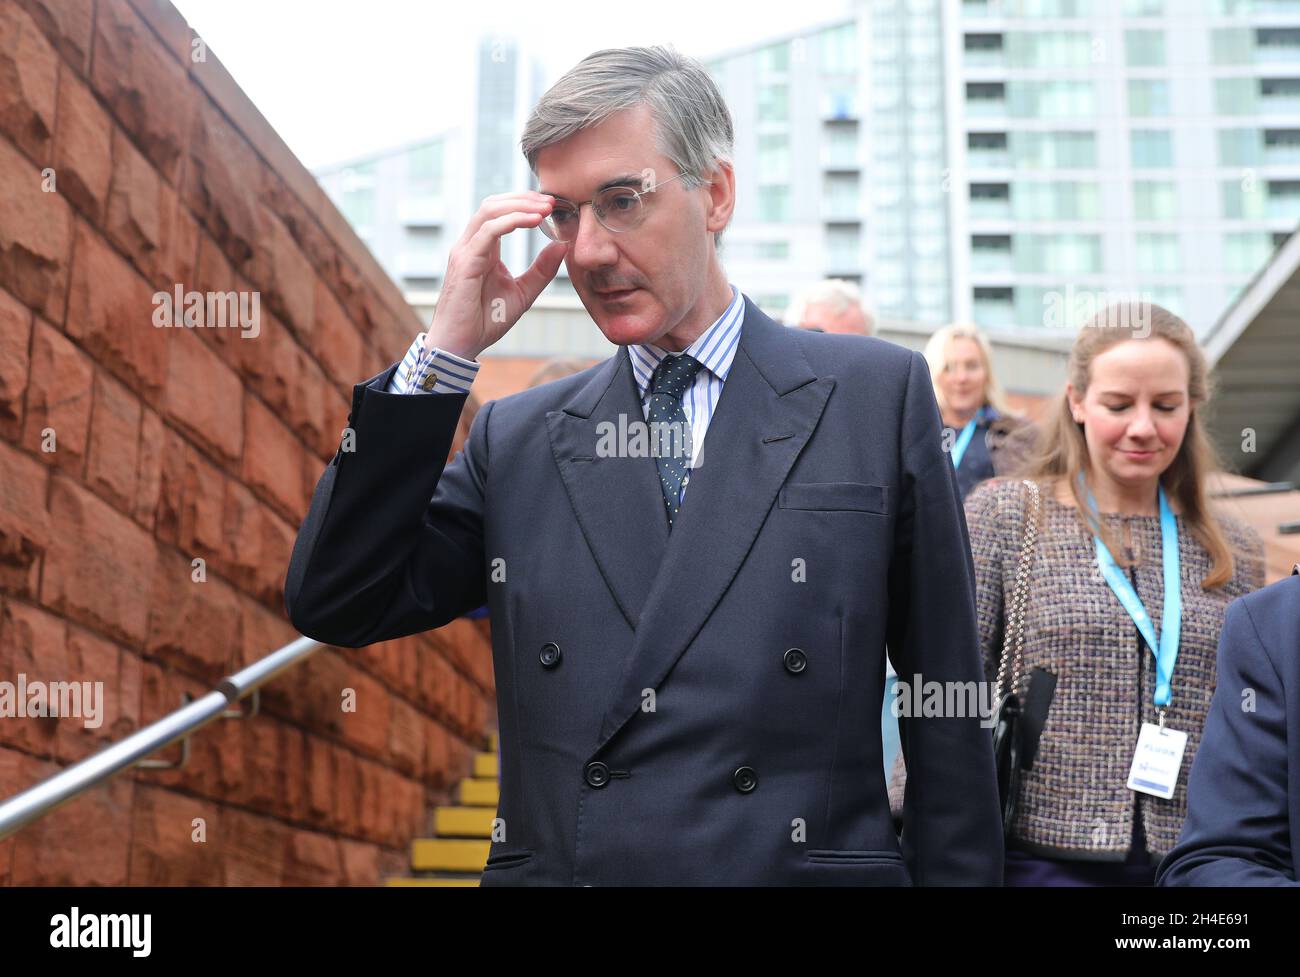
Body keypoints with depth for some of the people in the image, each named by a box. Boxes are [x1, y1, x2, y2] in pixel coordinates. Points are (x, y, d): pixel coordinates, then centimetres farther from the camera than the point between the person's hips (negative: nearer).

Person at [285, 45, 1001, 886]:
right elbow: (334, 605, -3)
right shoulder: (516, 438, 6)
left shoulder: (878, 395, -1)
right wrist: (446, 351, -7)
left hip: (805, 863, -1)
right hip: (550, 860, 2)